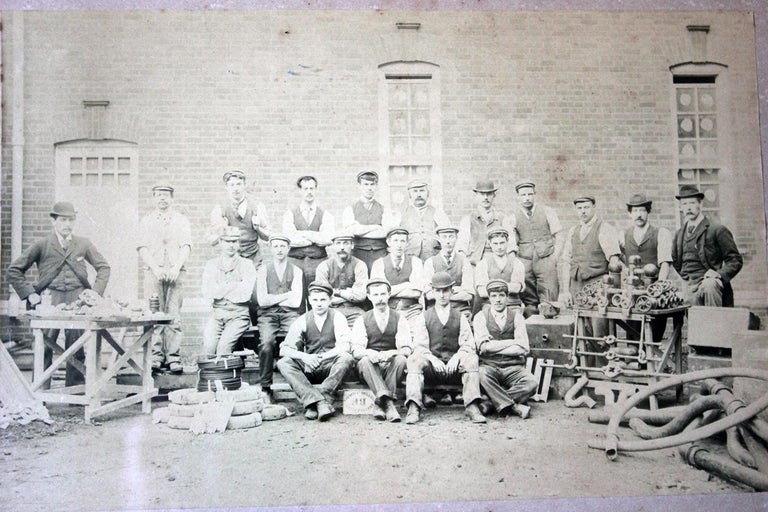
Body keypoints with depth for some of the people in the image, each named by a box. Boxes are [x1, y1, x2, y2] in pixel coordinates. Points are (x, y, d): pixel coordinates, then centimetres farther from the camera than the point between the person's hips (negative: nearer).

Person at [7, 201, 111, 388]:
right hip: (49, 301, -1)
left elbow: (104, 268, 17)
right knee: (44, 347, -4)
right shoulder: (42, 245, 4)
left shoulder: (83, 244, 10)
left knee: (77, 350, 2)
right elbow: (14, 270, 7)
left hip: (77, 301, 2)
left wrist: (95, 293, 5)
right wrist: (29, 294, -1)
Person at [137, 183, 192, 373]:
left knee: (174, 315, -7)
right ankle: (156, 356, -2)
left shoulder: (182, 220, 14)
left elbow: (186, 247, 4)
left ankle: (173, 357, -6)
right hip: (153, 272, 0)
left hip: (175, 272, 0)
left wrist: (176, 268, -11)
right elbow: (142, 248, 4)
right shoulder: (146, 221, 14)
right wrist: (155, 268, -10)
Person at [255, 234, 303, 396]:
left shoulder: (296, 271, 10)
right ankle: (265, 385, -19)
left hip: (289, 314, 0)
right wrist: (287, 295, 0)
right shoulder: (263, 270, 9)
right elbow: (262, 301, -2)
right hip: (268, 315, 0)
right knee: (267, 342, -30)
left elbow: (296, 302, 0)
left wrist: (273, 299, 1)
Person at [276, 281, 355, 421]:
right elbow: (284, 349, -5)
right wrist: (303, 356, -26)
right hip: (308, 368, 2)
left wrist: (320, 358, -26)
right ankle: (320, 401, -38)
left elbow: (345, 346, -16)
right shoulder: (303, 320, 2)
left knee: (346, 358, -32)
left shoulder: (337, 317, -3)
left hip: (331, 367, -2)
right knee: (283, 363, -23)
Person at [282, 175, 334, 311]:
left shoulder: (325, 215, 9)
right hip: (295, 262, 0)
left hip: (318, 263, 1)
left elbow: (328, 240, -6)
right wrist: (316, 238, -4)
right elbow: (290, 240, -8)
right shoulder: (290, 215, 7)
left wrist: (303, 234, -4)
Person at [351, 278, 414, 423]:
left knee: (401, 359, -31)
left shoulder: (399, 319, 5)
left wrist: (391, 353, -29)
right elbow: (356, 351, -8)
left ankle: (379, 403, -33)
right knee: (365, 361, -32)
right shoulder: (362, 321, 5)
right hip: (371, 367, 0)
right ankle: (388, 402, -44)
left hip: (391, 366, 0)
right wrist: (368, 353, -32)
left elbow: (407, 349, -7)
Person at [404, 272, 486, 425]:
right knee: (414, 359, -31)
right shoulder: (424, 317, 12)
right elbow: (419, 346, 2)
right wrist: (433, 359, -18)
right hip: (431, 365, 0)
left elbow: (468, 345, 4)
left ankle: (472, 407, -34)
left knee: (471, 358, -30)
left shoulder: (460, 317, 15)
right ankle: (413, 407, -39)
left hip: (454, 365, 1)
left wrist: (457, 357, -17)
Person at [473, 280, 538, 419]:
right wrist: (513, 342, -5)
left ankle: (492, 403, -19)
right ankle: (515, 407, -25)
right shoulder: (481, 316, 5)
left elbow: (523, 349, -3)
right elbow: (483, 346, -10)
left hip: (513, 367, 1)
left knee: (531, 383, -28)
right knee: (482, 375, -36)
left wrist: (495, 347, -6)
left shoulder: (516, 315, 8)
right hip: (489, 366, -1)